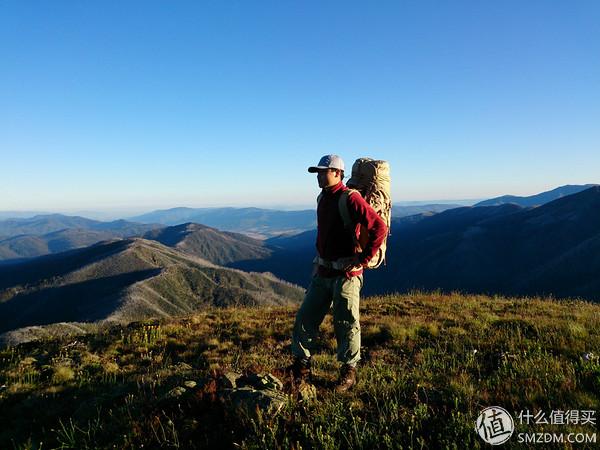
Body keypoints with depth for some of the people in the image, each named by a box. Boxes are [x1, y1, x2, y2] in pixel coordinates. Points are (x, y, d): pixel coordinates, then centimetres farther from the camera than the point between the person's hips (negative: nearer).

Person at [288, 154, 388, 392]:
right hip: (323, 272, 8)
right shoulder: (323, 198, 11)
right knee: (305, 317, 9)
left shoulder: (350, 198, -15)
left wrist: (363, 258, -17)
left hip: (346, 273, -8)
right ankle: (301, 366, 25)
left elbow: (379, 227, -21)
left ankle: (348, 372, 23)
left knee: (346, 323, 4)